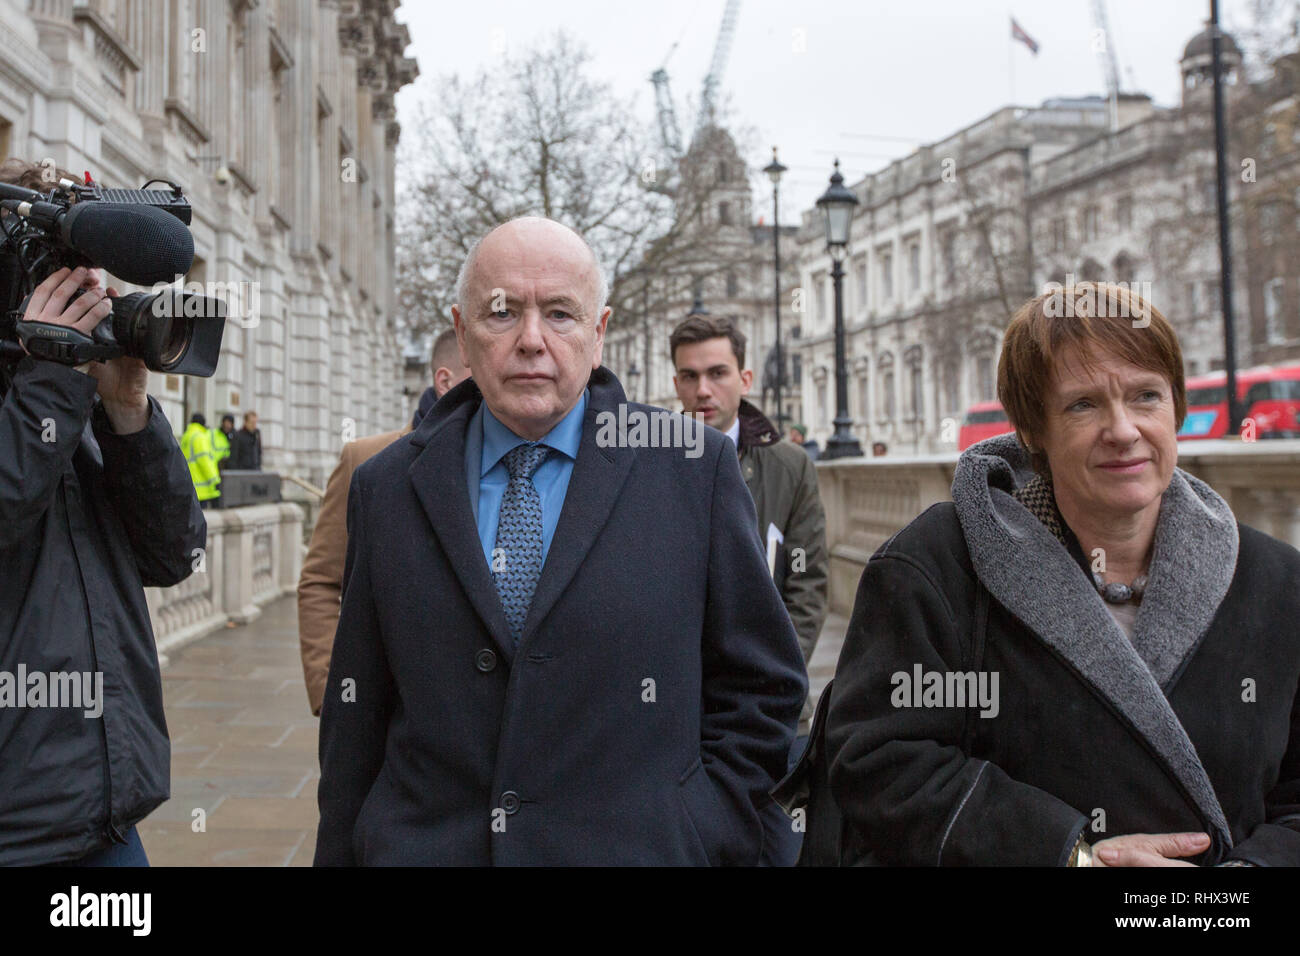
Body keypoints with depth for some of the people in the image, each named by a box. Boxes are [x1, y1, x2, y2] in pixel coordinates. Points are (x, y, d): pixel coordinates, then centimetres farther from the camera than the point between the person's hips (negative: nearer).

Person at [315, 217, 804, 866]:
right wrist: (338, 854, 1)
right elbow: (356, 713, 3)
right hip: (420, 847, 2)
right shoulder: (386, 487, 2)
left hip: (635, 851, -1)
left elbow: (762, 688, -1)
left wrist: (703, 837, -7)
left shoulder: (695, 468, -5)